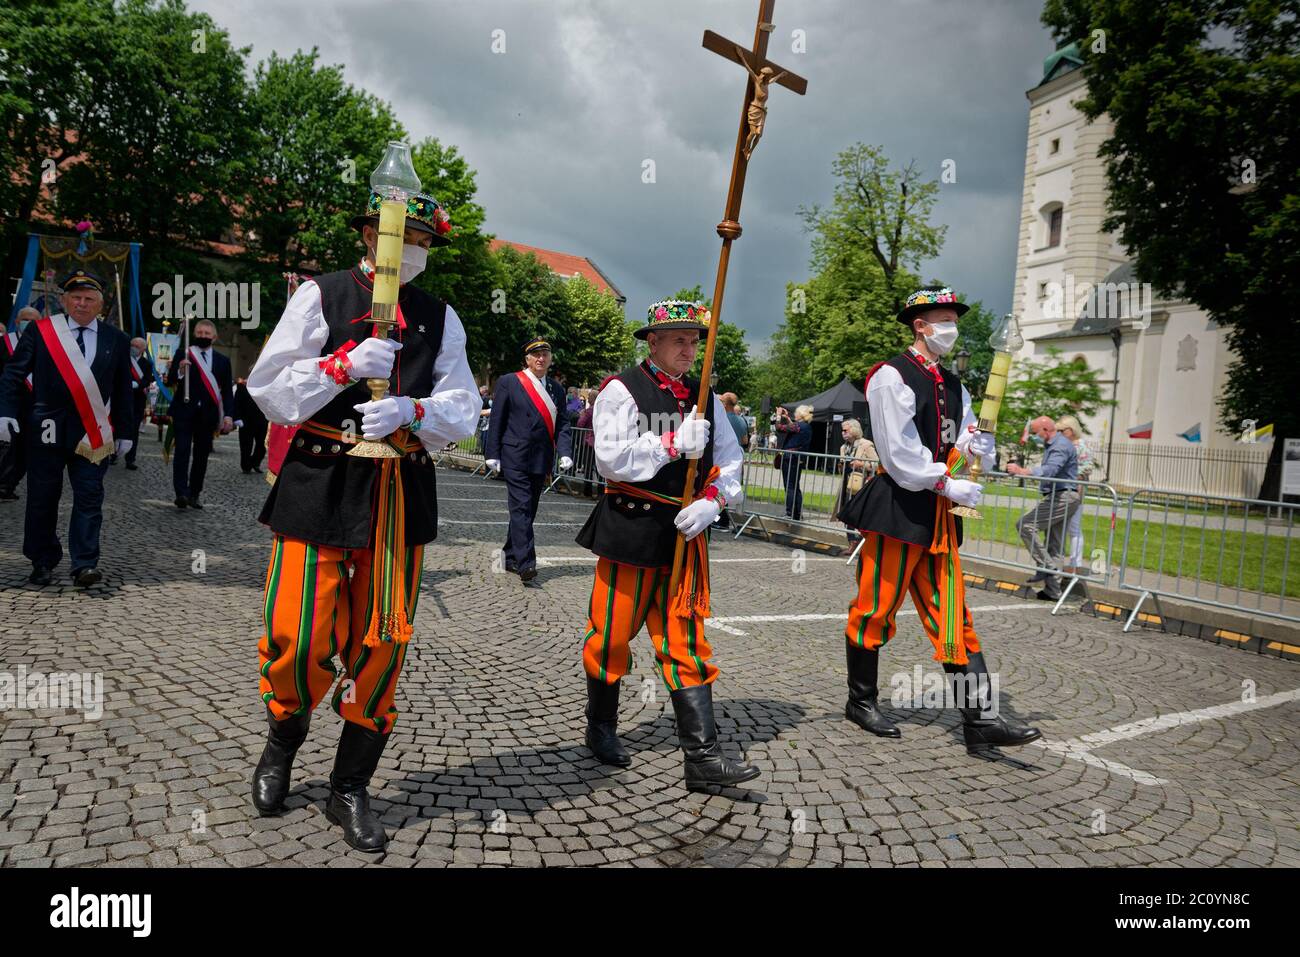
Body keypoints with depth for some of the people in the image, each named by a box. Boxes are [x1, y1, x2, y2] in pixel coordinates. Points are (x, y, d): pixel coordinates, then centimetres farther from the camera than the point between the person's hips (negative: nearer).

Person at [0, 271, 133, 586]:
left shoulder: (116, 340, 7)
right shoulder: (39, 330, 4)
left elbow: (123, 390, 9)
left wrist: (124, 431, 8)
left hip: (92, 433, 0)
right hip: (46, 429, 0)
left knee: (89, 498, -3)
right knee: (42, 498, 7)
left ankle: (85, 565, -2)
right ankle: (42, 563, 20)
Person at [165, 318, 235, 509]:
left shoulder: (222, 361, 11)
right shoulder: (183, 354, 5)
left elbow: (227, 391, 9)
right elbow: (169, 382, 2)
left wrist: (228, 415, -2)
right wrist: (180, 370, -18)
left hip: (207, 413, 2)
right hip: (184, 411, -2)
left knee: (202, 454, 6)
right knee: (182, 450, -11)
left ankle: (194, 494, 13)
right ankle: (181, 493, -15)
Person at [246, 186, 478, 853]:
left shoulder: (440, 317, 12)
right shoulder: (320, 297, 3)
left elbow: (461, 409, 6)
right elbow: (269, 391, -2)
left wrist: (409, 411, -14)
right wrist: (345, 364, -15)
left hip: (402, 496, 3)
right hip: (320, 489, -3)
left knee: (382, 641, 5)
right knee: (298, 637, -4)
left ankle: (350, 790, 22)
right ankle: (282, 744, 31)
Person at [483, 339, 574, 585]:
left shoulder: (556, 389, 12)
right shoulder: (508, 383, 0)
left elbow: (563, 424, 9)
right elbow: (496, 420, 0)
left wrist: (565, 453, -6)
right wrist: (493, 454, -5)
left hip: (541, 461, 5)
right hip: (515, 458, -5)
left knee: (528, 510, 11)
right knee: (521, 509, -11)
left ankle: (511, 557, 24)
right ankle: (526, 564, -16)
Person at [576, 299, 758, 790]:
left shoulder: (704, 398, 12)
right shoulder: (621, 390, -4)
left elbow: (730, 460, 11)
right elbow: (611, 459, -14)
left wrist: (711, 500, -7)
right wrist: (673, 444, -17)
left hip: (685, 533, 4)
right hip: (629, 531, -4)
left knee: (687, 642, 2)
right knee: (612, 634, 7)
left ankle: (702, 755, 3)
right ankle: (601, 729, 30)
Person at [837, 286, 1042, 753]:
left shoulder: (953, 385, 17)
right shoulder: (892, 376, -7)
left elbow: (970, 448, 13)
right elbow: (899, 452, -15)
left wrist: (977, 443, -9)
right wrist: (947, 484, -15)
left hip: (938, 515, 7)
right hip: (897, 509, -7)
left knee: (953, 616, 5)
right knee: (876, 608, 3)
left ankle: (980, 719, 5)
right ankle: (861, 702, 20)